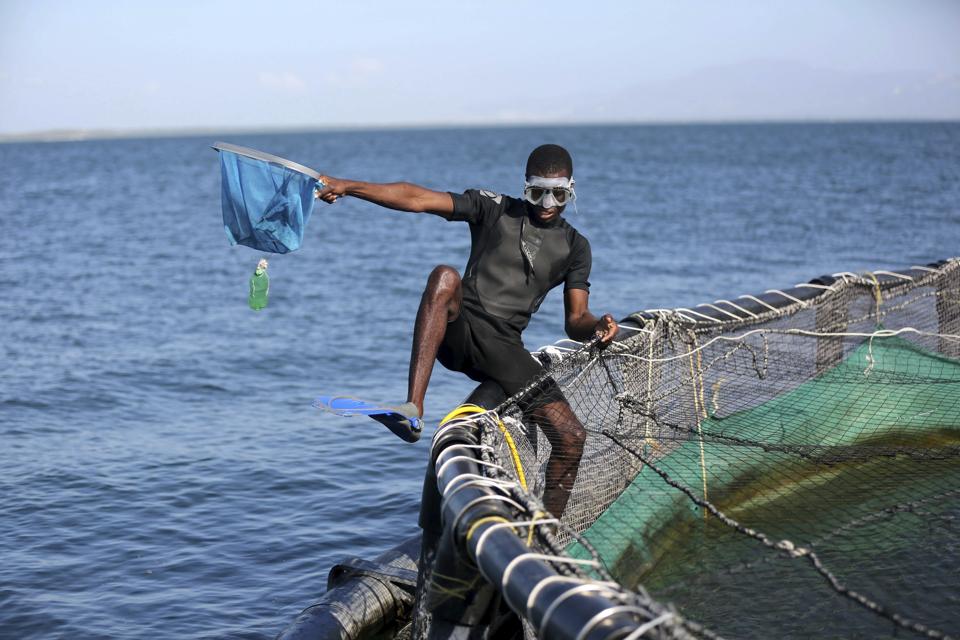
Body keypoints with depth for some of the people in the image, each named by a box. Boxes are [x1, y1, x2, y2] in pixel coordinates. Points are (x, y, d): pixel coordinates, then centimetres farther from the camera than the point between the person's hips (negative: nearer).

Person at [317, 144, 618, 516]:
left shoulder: (574, 247, 16)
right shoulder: (494, 208, 9)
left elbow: (575, 321, 10)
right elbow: (418, 199, -1)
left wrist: (597, 326, -15)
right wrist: (346, 187, -11)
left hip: (504, 349, 2)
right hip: (457, 332, -2)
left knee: (571, 436, -13)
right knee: (445, 276, -35)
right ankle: (413, 408, -43)